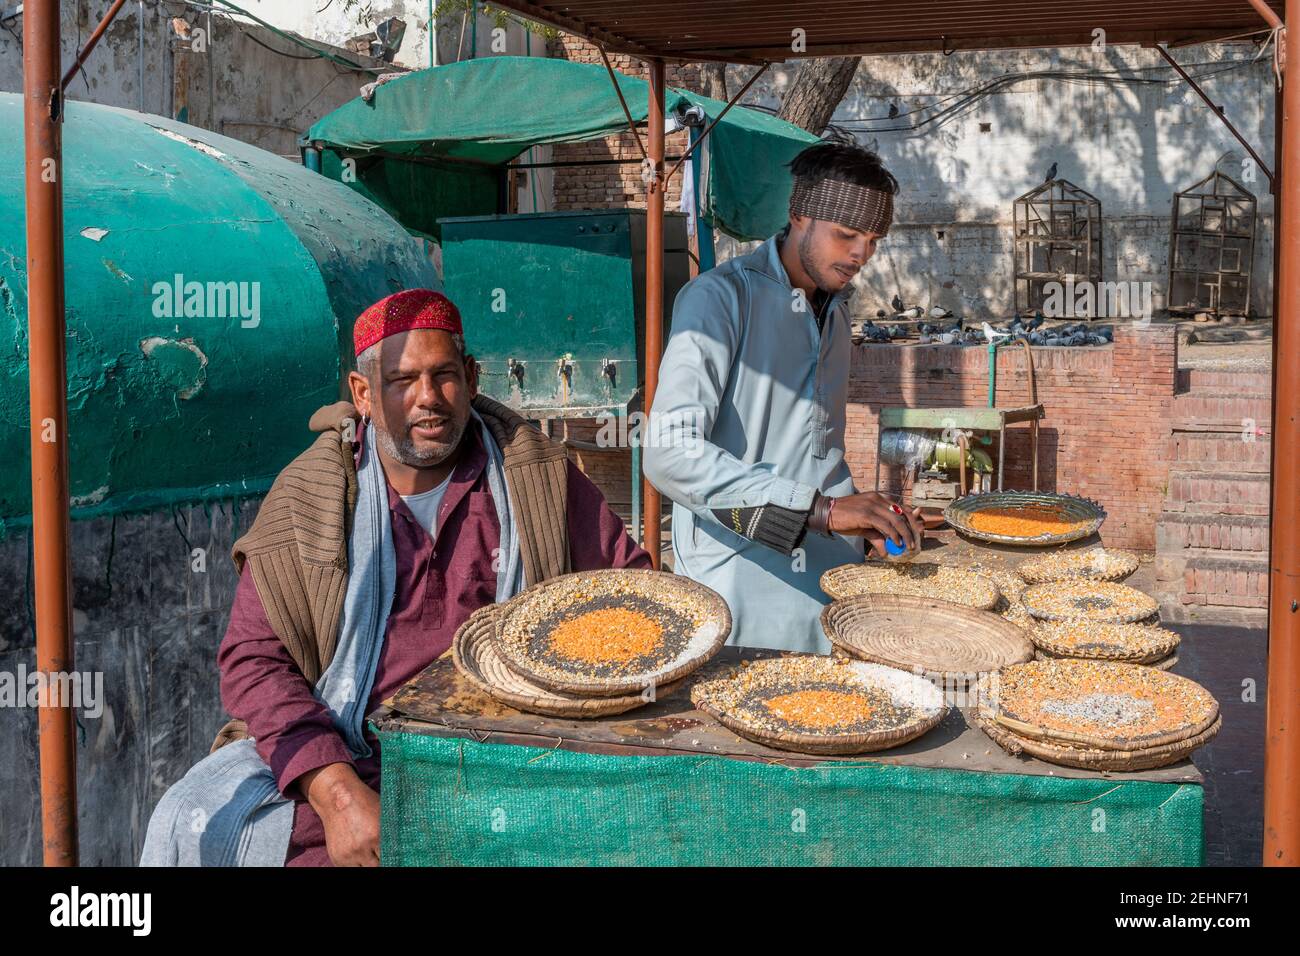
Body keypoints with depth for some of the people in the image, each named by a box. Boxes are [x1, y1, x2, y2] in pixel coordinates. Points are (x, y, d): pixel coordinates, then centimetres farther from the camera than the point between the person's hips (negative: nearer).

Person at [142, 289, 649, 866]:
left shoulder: (539, 475, 5)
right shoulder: (306, 494, 1)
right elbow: (252, 657, -4)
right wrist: (338, 792, -19)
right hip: (329, 752, 0)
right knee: (186, 829, -22)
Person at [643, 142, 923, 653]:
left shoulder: (834, 309, 14)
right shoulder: (719, 298, -13)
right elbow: (671, 454, -27)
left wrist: (865, 520, 10)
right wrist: (822, 509, -30)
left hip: (827, 591, 7)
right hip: (740, 593, -7)